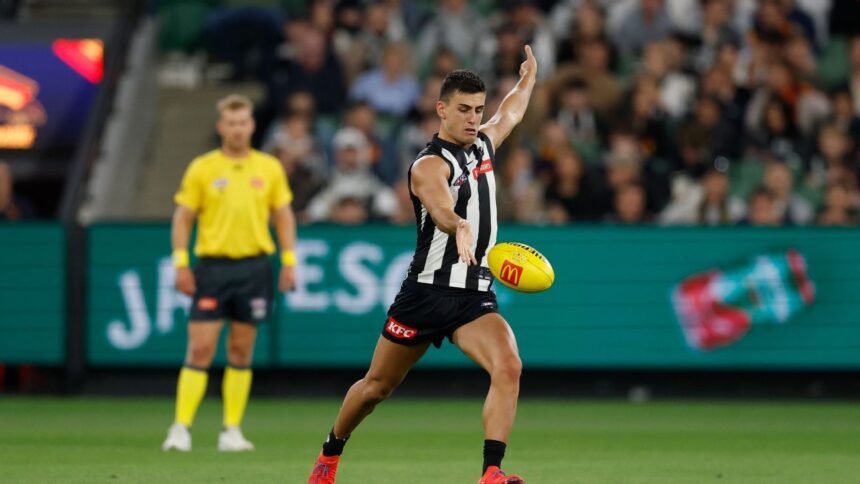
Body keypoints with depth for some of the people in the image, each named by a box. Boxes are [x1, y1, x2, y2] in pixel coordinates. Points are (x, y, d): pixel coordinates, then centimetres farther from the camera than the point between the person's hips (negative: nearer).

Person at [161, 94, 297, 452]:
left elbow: (284, 216, 12)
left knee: (241, 352, 6)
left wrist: (289, 261, 3)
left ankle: (231, 431, 11)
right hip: (212, 265, -2)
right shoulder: (201, 168, 1)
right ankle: (181, 429, -6)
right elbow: (182, 218, 2)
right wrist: (181, 264, -6)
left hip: (254, 266, 2)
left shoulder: (270, 168, 6)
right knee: (200, 349, -8)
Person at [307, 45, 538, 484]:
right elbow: (440, 208, -38)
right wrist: (459, 228, -59)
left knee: (508, 367, -24)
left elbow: (510, 113, 35)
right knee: (377, 385, 11)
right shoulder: (430, 165, -14)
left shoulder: (483, 143, 10)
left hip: (475, 296, 5)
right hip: (428, 293, -5)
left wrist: (528, 77, 51)